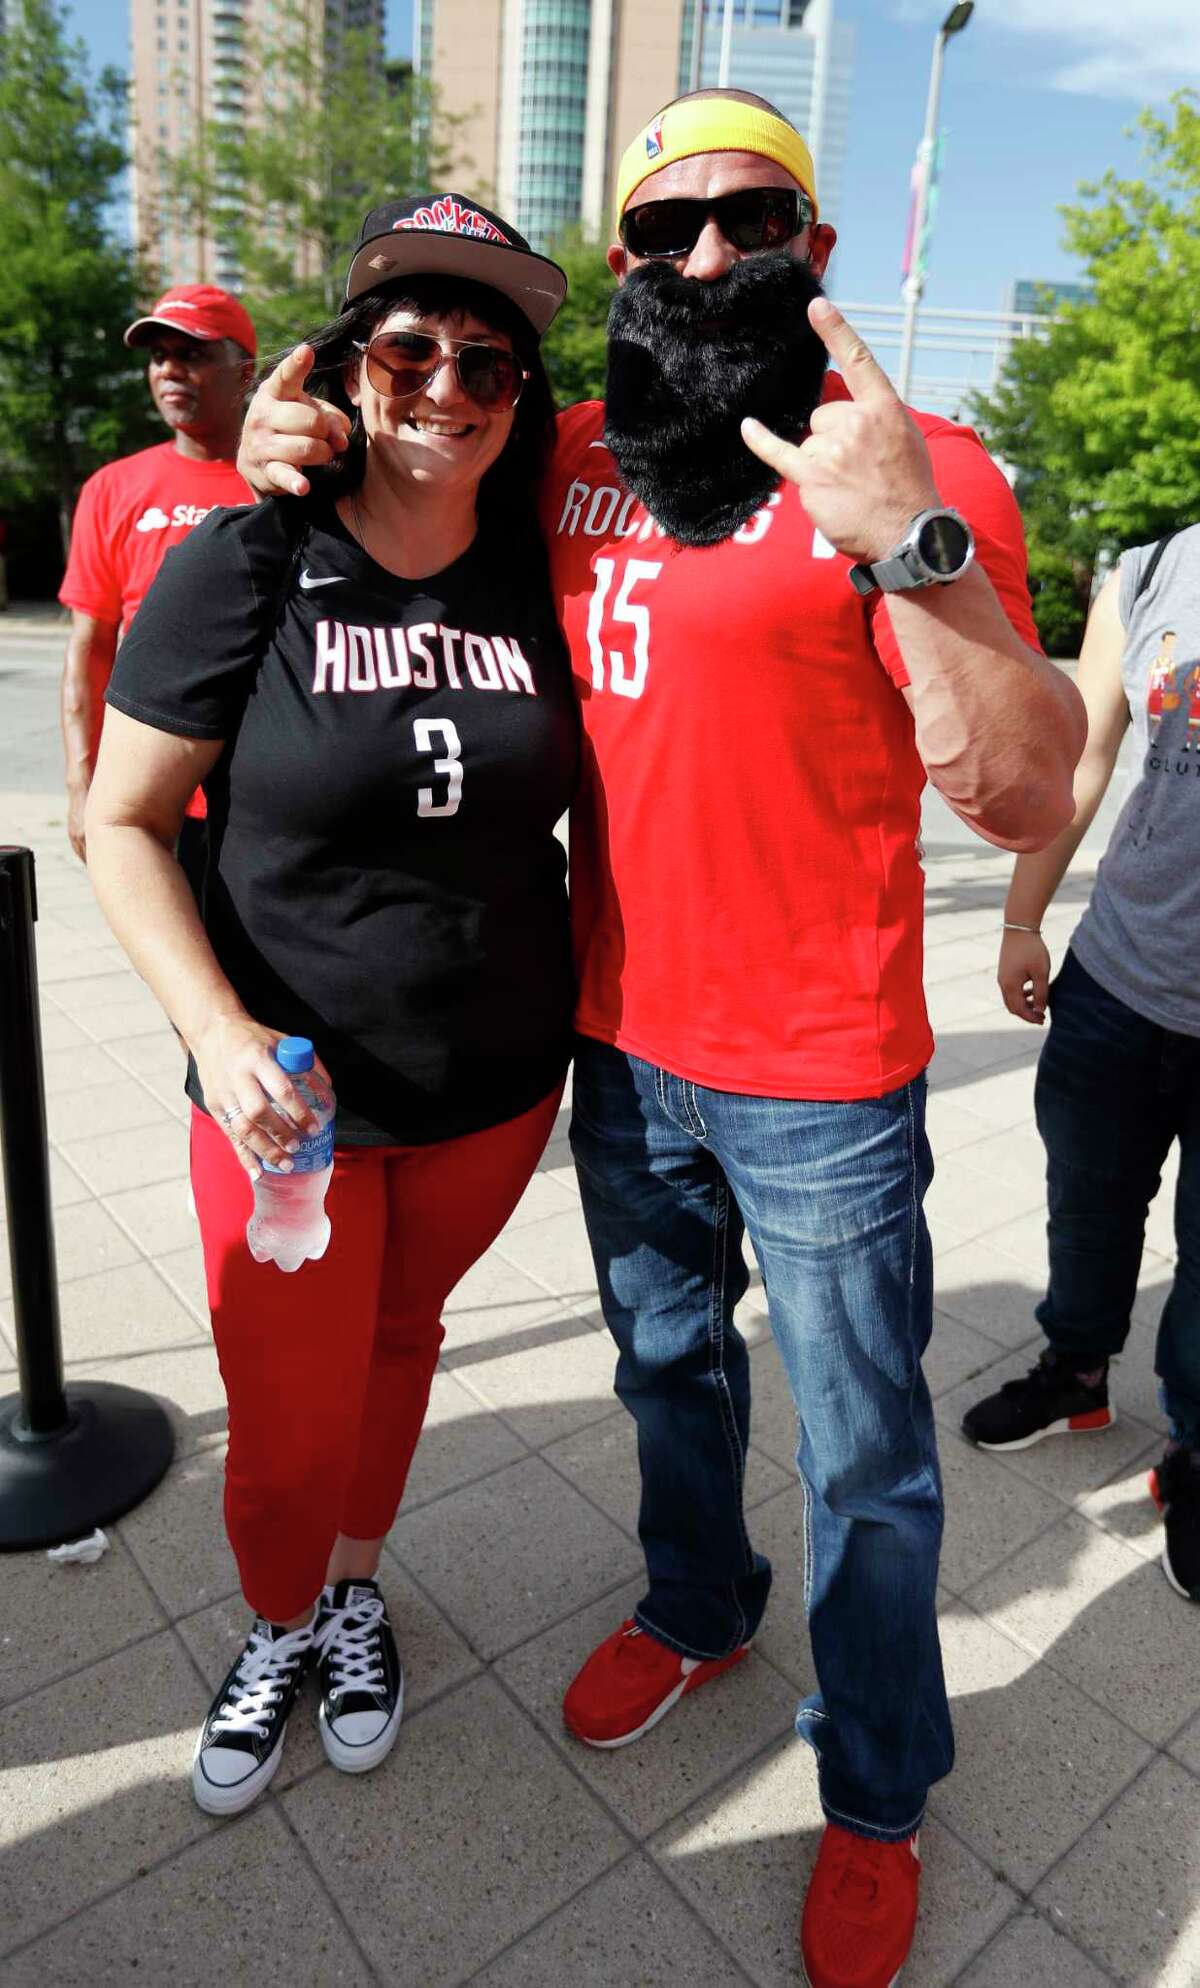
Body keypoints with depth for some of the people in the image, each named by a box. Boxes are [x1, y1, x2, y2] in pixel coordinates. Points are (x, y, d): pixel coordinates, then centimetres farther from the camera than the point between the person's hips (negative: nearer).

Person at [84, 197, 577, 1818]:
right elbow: (121, 824, -8)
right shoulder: (245, 568, -10)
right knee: (289, 1428, 10)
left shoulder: (537, 579, -1)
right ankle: (276, 1631, 45)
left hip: (499, 1089, 3)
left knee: (401, 1337, 23)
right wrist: (219, 1032, -21)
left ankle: (357, 1590, 51)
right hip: (291, 1095, -2)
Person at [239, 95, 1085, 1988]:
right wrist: (296, 461, 1)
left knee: (864, 1457, 12)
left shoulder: (905, 468, -12)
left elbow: (1024, 797, -21)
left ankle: (877, 1794, 39)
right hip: (622, 1048, 6)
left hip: (823, 1081, -5)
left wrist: (915, 548, -33)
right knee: (666, 1361, 26)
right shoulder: (574, 458, 4)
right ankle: (700, 1609, 56)